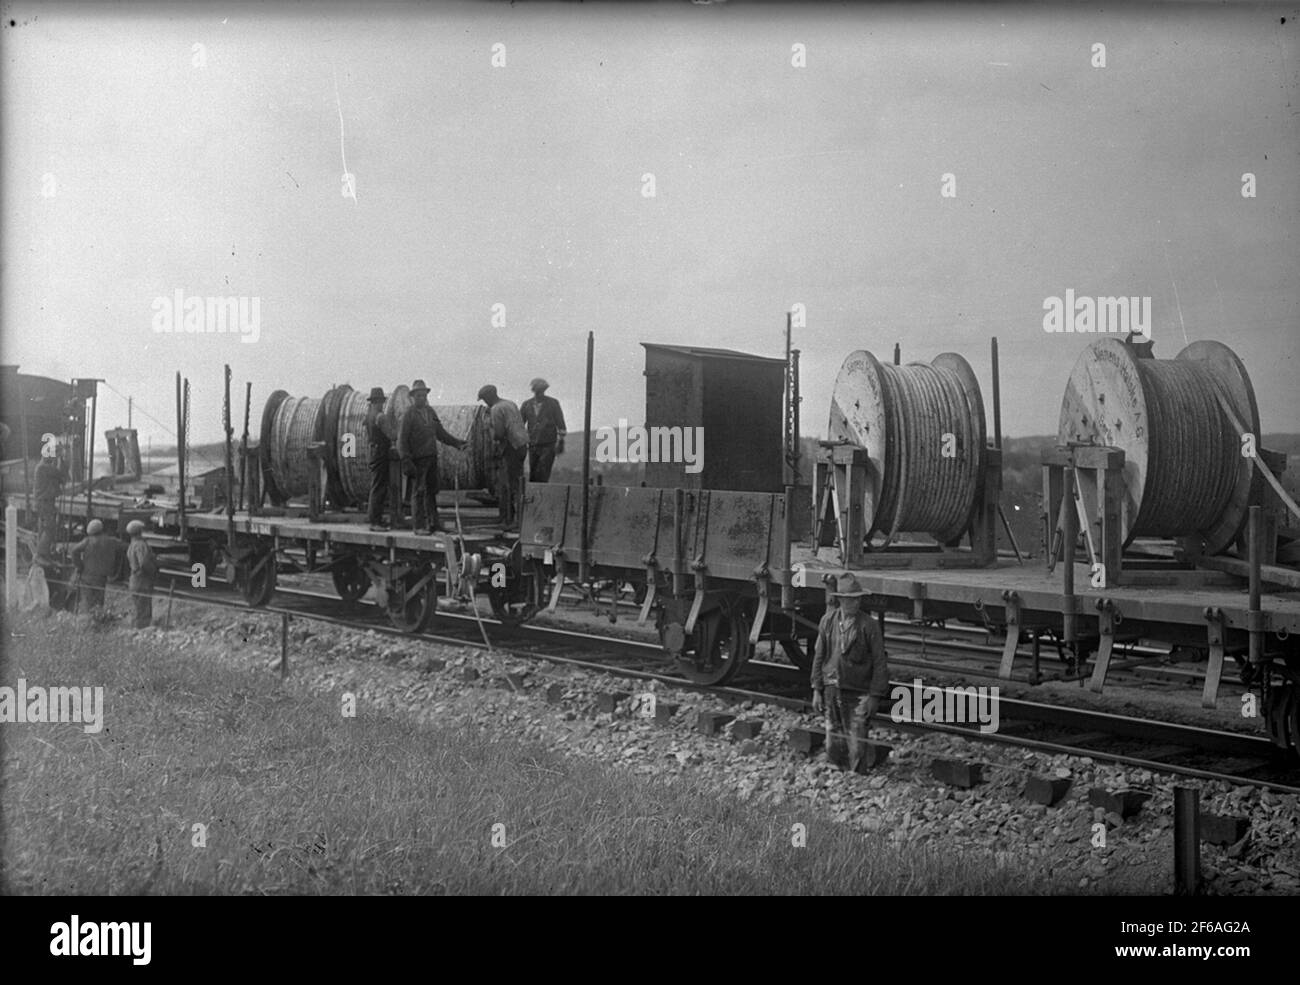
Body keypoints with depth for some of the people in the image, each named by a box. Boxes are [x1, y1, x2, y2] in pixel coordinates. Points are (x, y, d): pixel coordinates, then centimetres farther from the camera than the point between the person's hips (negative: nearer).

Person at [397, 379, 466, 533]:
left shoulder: (431, 412, 12)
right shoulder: (409, 415, -6)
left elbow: (441, 434, 20)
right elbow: (402, 439, -8)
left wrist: (457, 443, 13)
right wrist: (405, 461, -16)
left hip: (432, 457, 6)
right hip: (418, 459, -6)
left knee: (432, 490, 11)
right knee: (420, 492, -6)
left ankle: (434, 523, 19)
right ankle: (420, 526, -4)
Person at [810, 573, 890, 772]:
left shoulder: (869, 625, -6)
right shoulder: (828, 621, 4)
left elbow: (880, 663, -3)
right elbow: (819, 656, 10)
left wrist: (875, 695, -8)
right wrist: (817, 689, 7)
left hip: (858, 693, -3)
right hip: (832, 690, 3)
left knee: (857, 746, -5)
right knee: (833, 746, 8)